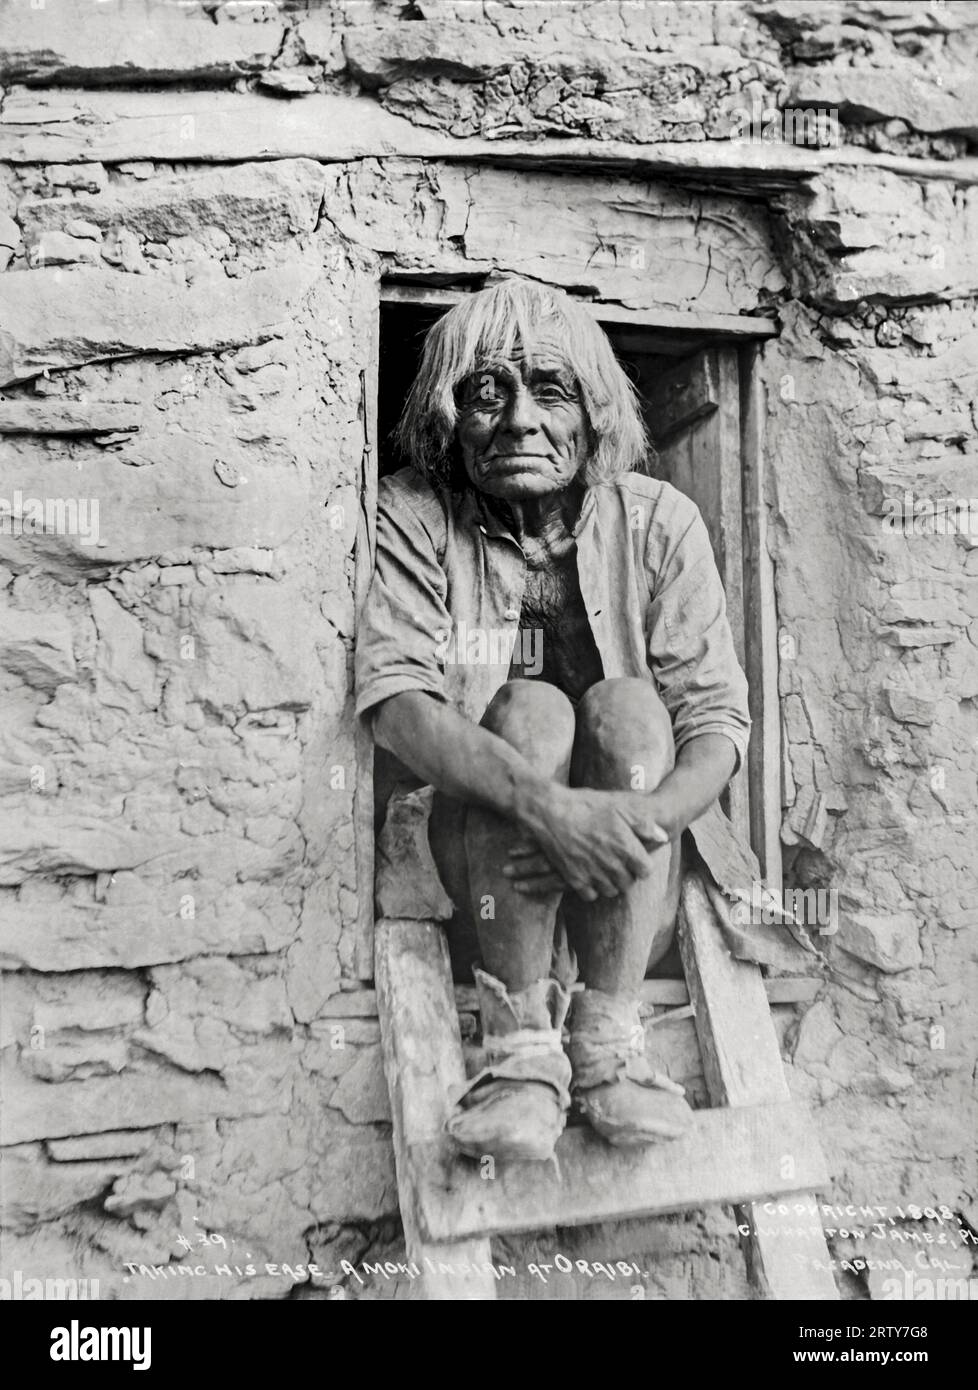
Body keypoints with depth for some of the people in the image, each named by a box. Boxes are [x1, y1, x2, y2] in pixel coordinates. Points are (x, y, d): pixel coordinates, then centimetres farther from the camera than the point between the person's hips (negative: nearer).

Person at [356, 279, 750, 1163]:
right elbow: (393, 699, -22)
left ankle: (608, 1039, -26)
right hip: (476, 845, -1)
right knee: (530, 711, -27)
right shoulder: (416, 515, -8)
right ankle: (523, 1047, -26)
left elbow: (717, 717, -11)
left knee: (626, 707, -25)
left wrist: (647, 818, -33)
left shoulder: (658, 521, -6)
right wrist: (546, 803, -37)